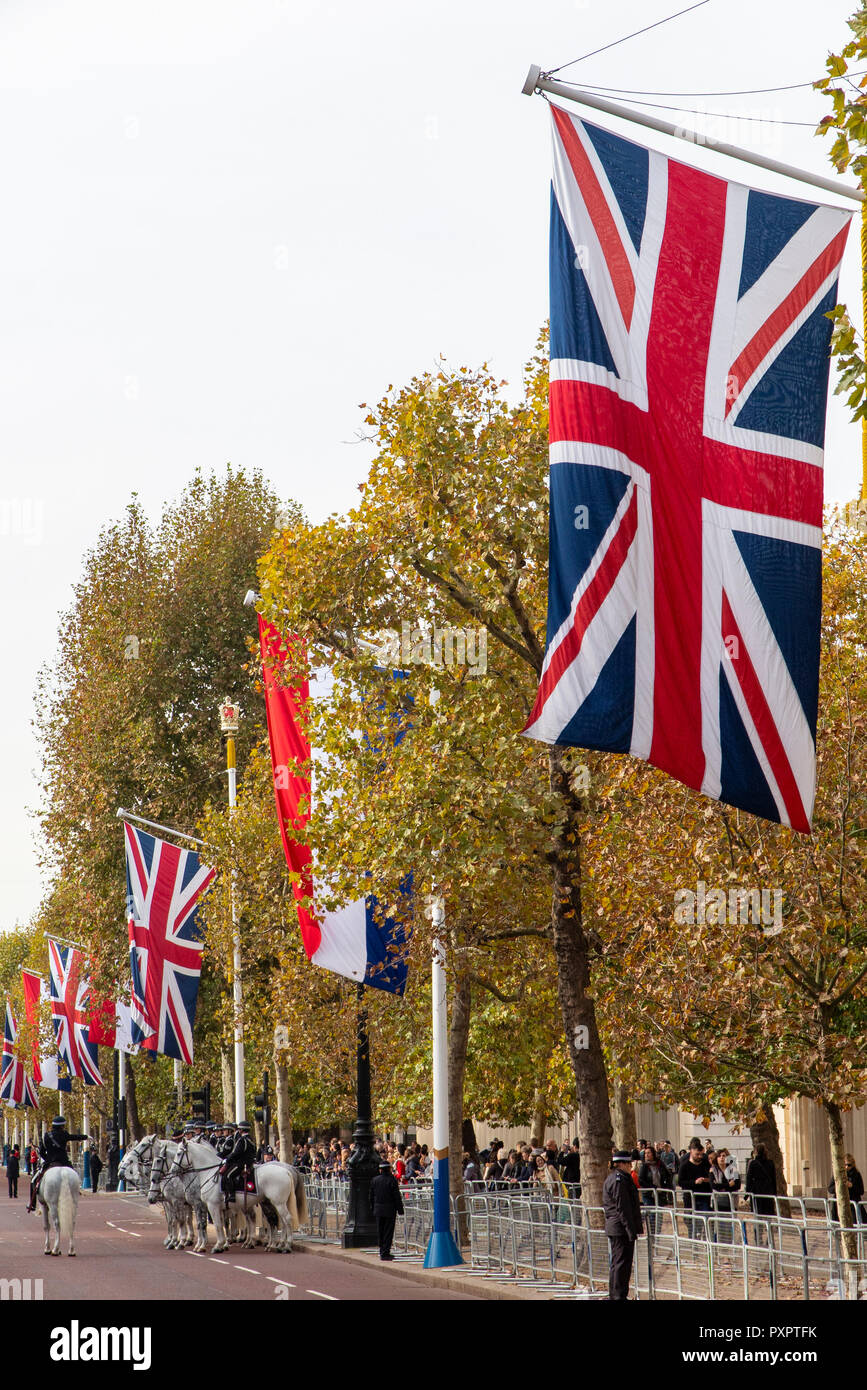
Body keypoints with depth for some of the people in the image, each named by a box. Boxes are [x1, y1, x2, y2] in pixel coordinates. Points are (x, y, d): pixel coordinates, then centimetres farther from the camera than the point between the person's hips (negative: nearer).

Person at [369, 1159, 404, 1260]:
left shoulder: (375, 1180, 3)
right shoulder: (392, 1180, -11)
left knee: (380, 1232, 14)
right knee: (388, 1232, 0)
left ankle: (382, 1251, 20)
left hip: (378, 1209, 4)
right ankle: (385, 1253, -3)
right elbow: (397, 1196, -10)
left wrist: (373, 1209, 18)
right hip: (390, 1209, -4)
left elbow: (371, 1196, 9)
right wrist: (400, 1209, -3)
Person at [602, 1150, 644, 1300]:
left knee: (617, 1263, 15)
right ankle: (619, 1296, -5)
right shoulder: (619, 1181, -17)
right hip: (621, 1228, -11)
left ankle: (615, 1295, 21)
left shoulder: (612, 1178, 16)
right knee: (622, 1262, -7)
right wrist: (631, 1230, -20)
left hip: (614, 1227, 11)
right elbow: (623, 1208, -20)